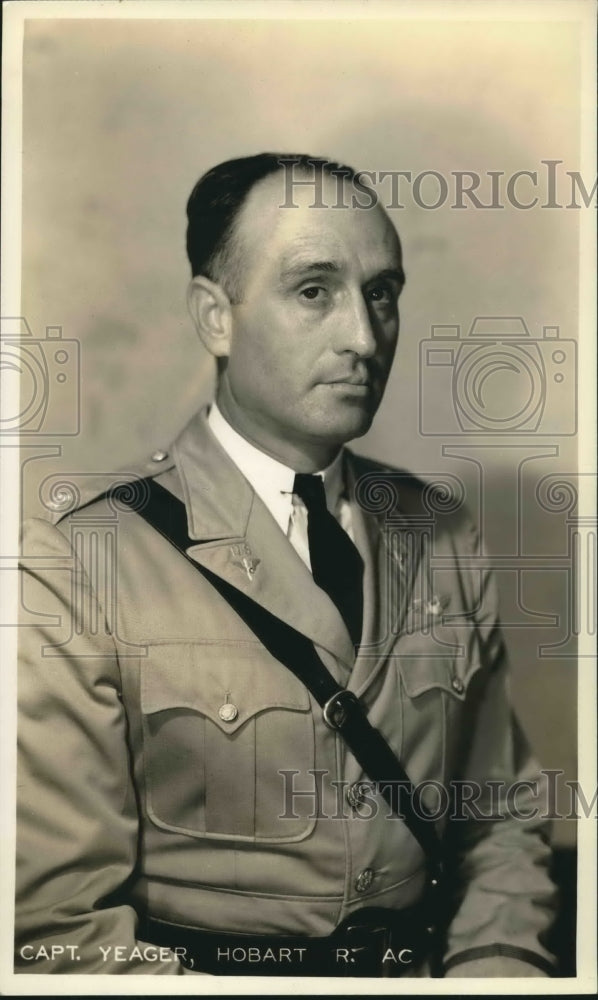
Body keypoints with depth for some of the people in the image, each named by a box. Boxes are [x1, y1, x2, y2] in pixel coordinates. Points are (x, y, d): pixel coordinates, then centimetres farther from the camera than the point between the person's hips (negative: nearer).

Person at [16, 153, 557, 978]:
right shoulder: (78, 564, -12)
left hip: (429, 964, 4)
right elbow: (62, 918, -12)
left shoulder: (444, 540, 3)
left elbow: (505, 819, 8)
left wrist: (497, 960, -8)